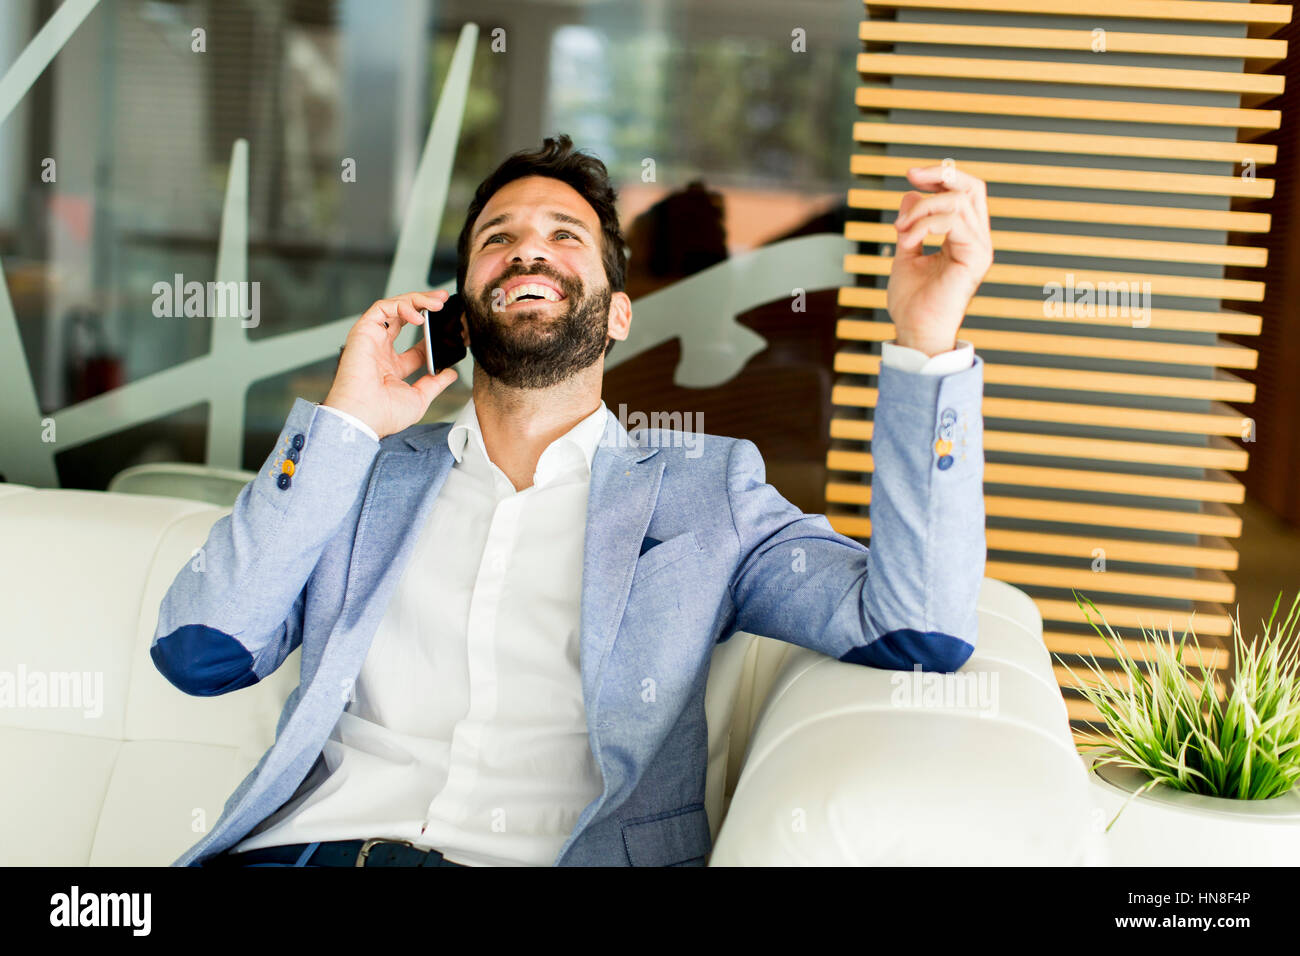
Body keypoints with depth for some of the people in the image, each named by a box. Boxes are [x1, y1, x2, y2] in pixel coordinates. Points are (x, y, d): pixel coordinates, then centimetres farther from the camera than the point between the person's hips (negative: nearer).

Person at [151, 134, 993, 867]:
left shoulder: (704, 488, 14)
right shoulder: (367, 472, 19)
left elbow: (914, 632, 0)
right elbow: (198, 654, 8)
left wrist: (927, 342, -8)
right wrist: (344, 425, 5)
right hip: (316, 843, 1)